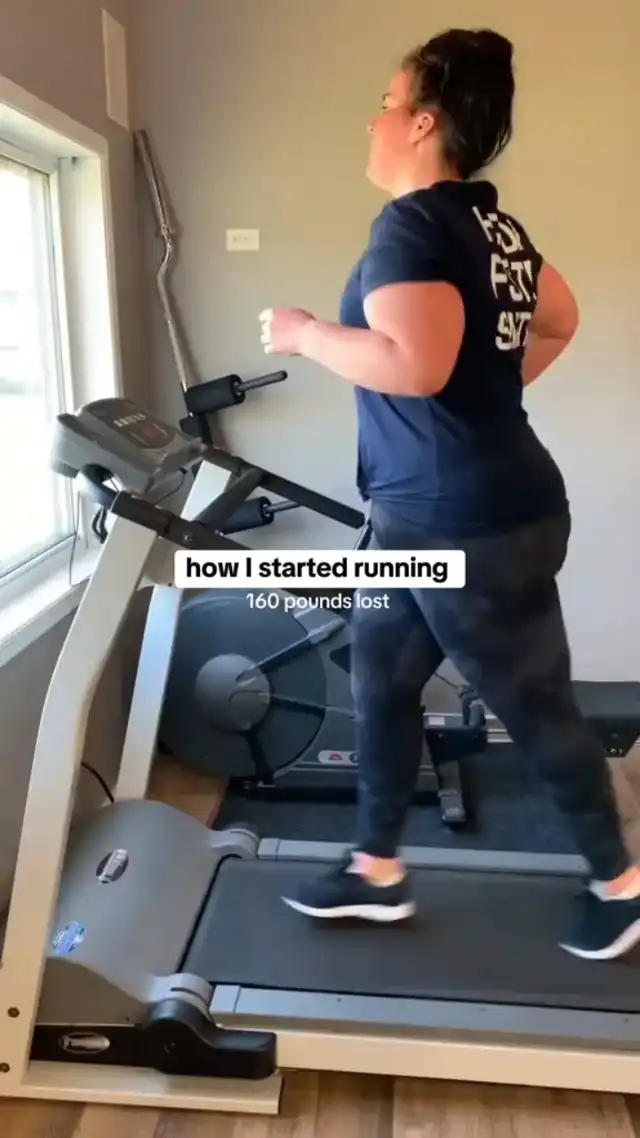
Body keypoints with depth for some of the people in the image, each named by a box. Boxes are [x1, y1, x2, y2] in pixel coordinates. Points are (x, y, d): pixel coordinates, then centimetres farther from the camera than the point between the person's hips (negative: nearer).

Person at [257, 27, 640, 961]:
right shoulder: (492, 224, 12)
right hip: (433, 516, 10)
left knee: (534, 708, 7)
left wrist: (305, 333, -16)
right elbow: (559, 322, 24)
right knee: (381, 682, 16)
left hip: (472, 523, -10)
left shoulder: (413, 224, -16)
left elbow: (414, 365, -31)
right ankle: (379, 872, 32)